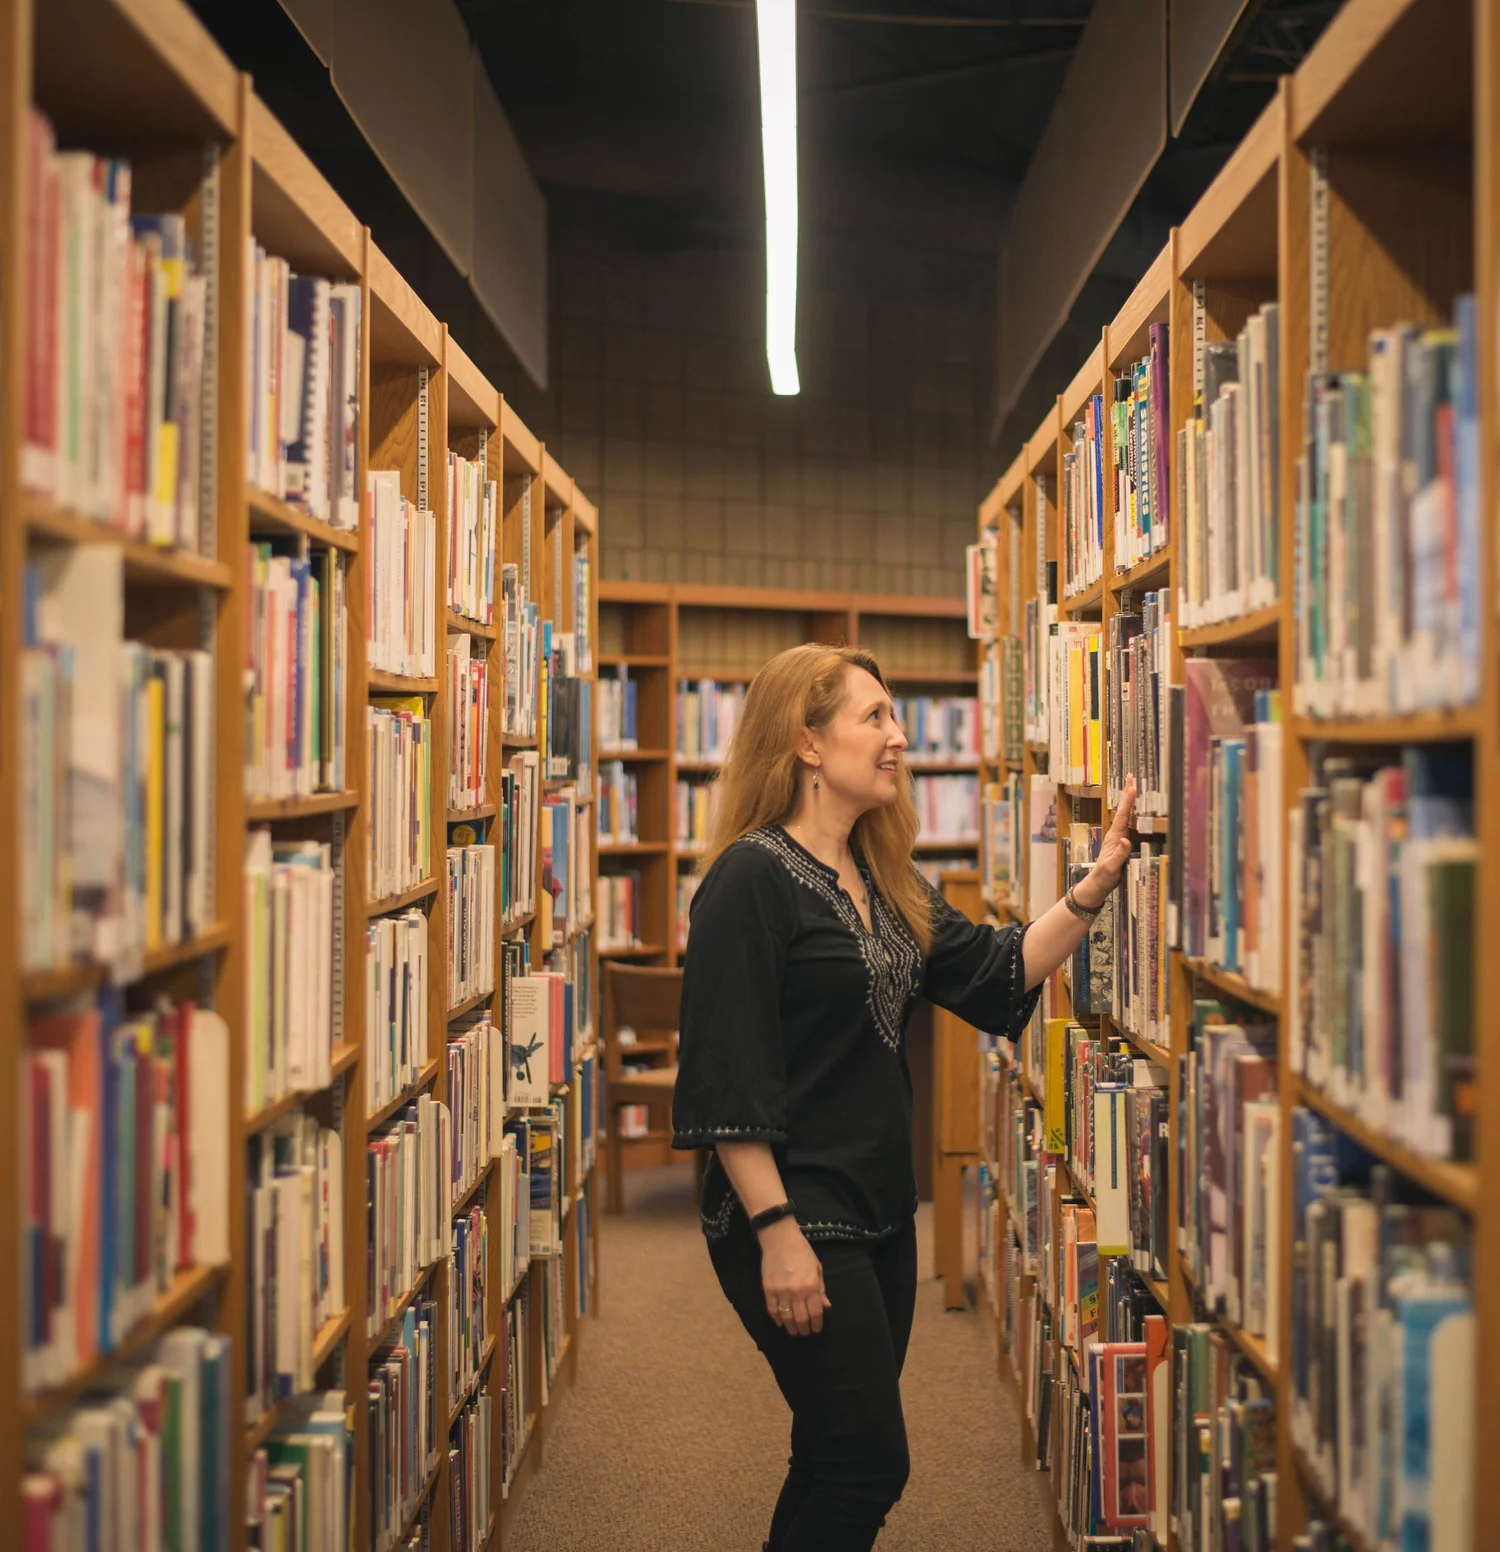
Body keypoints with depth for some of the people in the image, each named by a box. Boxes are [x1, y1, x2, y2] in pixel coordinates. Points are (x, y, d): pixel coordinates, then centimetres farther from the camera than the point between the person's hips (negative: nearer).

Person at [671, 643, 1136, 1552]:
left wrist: (1101, 879, 1)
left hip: (881, 1215, 9)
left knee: (840, 1461, 15)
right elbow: (727, 1076, -18)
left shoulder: (886, 880, 12)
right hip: (796, 1221, -9)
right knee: (869, 1466, -5)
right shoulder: (751, 879, -15)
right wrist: (775, 1232, -21)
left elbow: (997, 973, 10)